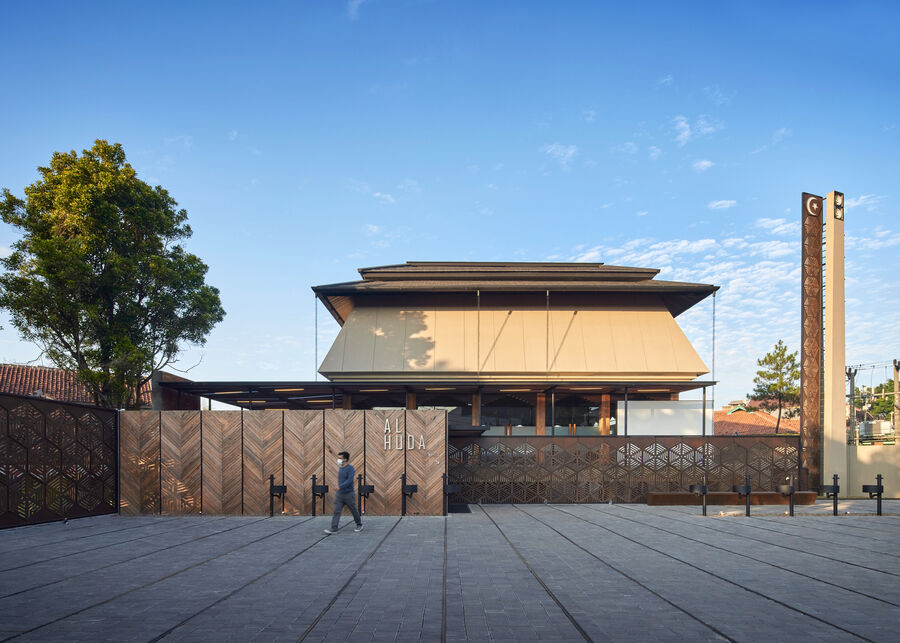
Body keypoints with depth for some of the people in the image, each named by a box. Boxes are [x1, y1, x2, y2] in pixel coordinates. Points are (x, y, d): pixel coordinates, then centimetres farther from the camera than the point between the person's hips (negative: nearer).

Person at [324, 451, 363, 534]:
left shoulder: (350, 468, -13)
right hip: (339, 494, 6)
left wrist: (340, 486, -31)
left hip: (348, 494, -6)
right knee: (336, 511, -4)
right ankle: (334, 529, -8)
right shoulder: (340, 468, 10)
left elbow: (349, 480, -24)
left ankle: (359, 525, 27)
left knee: (354, 511, 7)